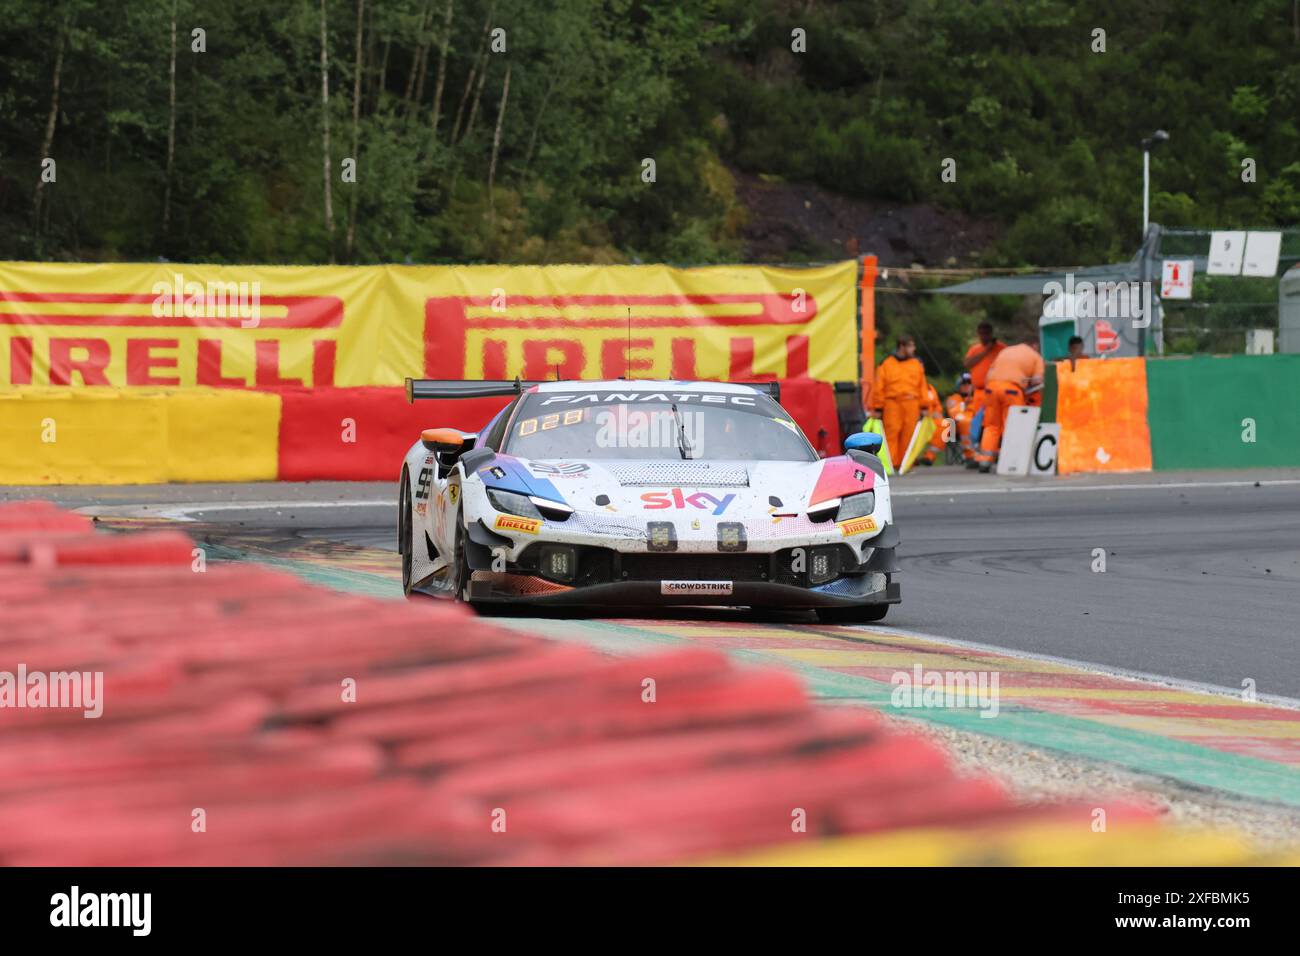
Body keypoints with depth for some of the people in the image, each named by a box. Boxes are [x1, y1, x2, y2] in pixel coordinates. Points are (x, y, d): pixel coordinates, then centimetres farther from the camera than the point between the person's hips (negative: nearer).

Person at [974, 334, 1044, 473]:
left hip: (992, 384, 4)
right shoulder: (1036, 357, 15)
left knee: (991, 426, 11)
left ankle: (984, 461, 4)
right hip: (1012, 387, -4)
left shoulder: (1005, 351, 28)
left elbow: (990, 371, 21)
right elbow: (1037, 381, 4)